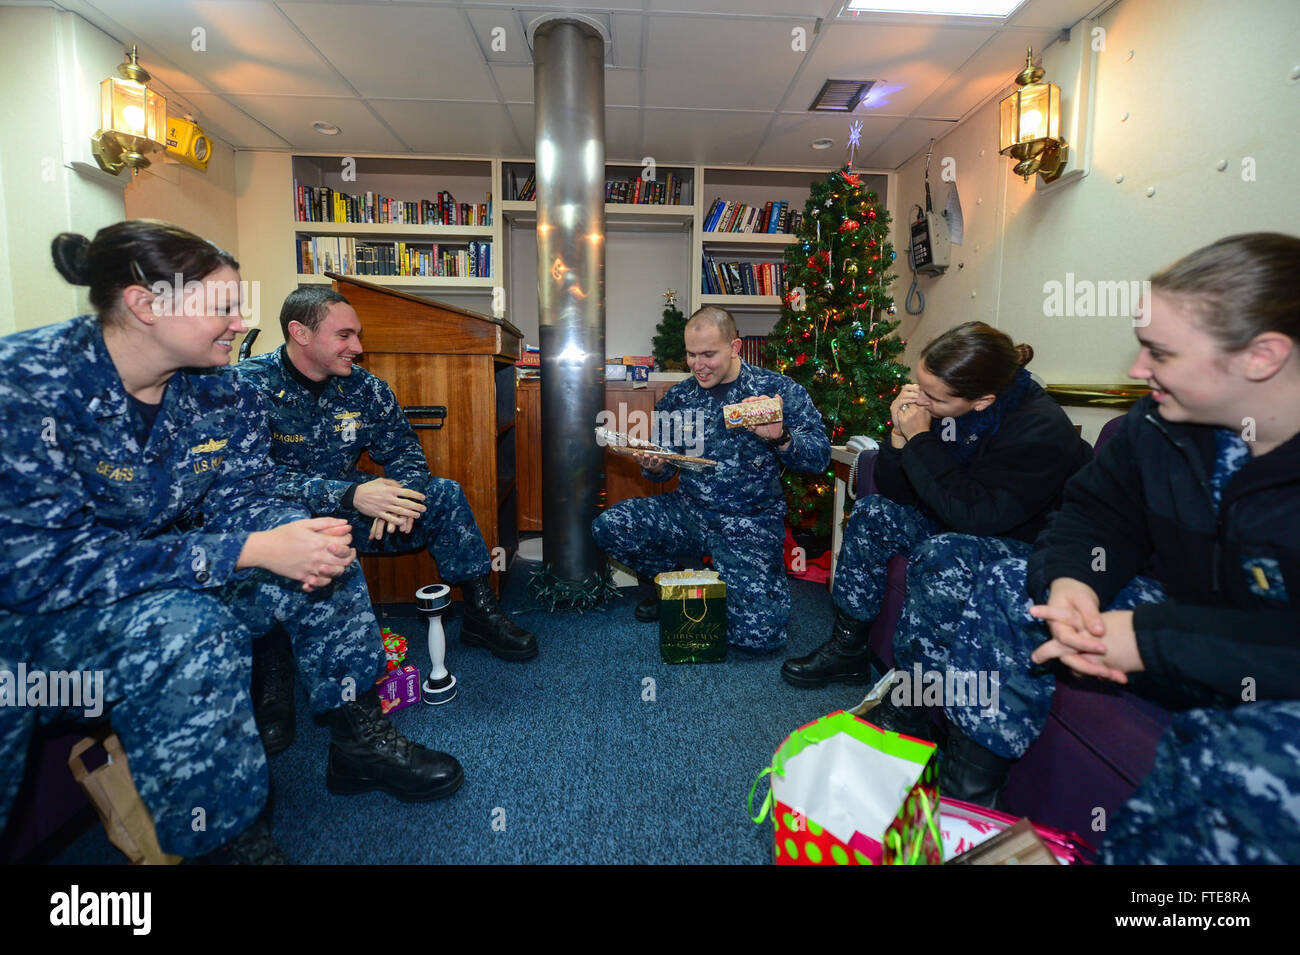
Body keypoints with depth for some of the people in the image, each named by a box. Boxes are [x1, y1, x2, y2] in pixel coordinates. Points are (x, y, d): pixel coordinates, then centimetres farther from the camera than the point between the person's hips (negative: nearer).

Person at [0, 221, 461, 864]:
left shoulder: (221, 395, -6)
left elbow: (238, 499, -5)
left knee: (316, 542, -10)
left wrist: (304, 542, -30)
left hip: (167, 573, 6)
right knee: (186, 629, -34)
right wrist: (253, 550, -38)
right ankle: (230, 840, -13)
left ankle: (357, 737, 2)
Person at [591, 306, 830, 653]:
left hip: (750, 524, -3)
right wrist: (654, 467, -10)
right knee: (608, 526, -18)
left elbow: (820, 457, -8)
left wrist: (780, 437, -28)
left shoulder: (778, 390, -5)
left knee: (758, 635, -18)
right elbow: (665, 469, 15)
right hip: (687, 512, 4)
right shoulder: (676, 399, 6)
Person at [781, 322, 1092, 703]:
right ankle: (847, 650, 6)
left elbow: (971, 515, -33)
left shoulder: (1040, 429, -26)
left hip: (1030, 547, -8)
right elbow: (895, 492, -1)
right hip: (956, 528, 8)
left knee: (942, 555, -34)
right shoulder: (944, 406, -7)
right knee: (873, 513, -1)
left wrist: (920, 439, -29)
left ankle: (908, 712, -20)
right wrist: (900, 436, -19)